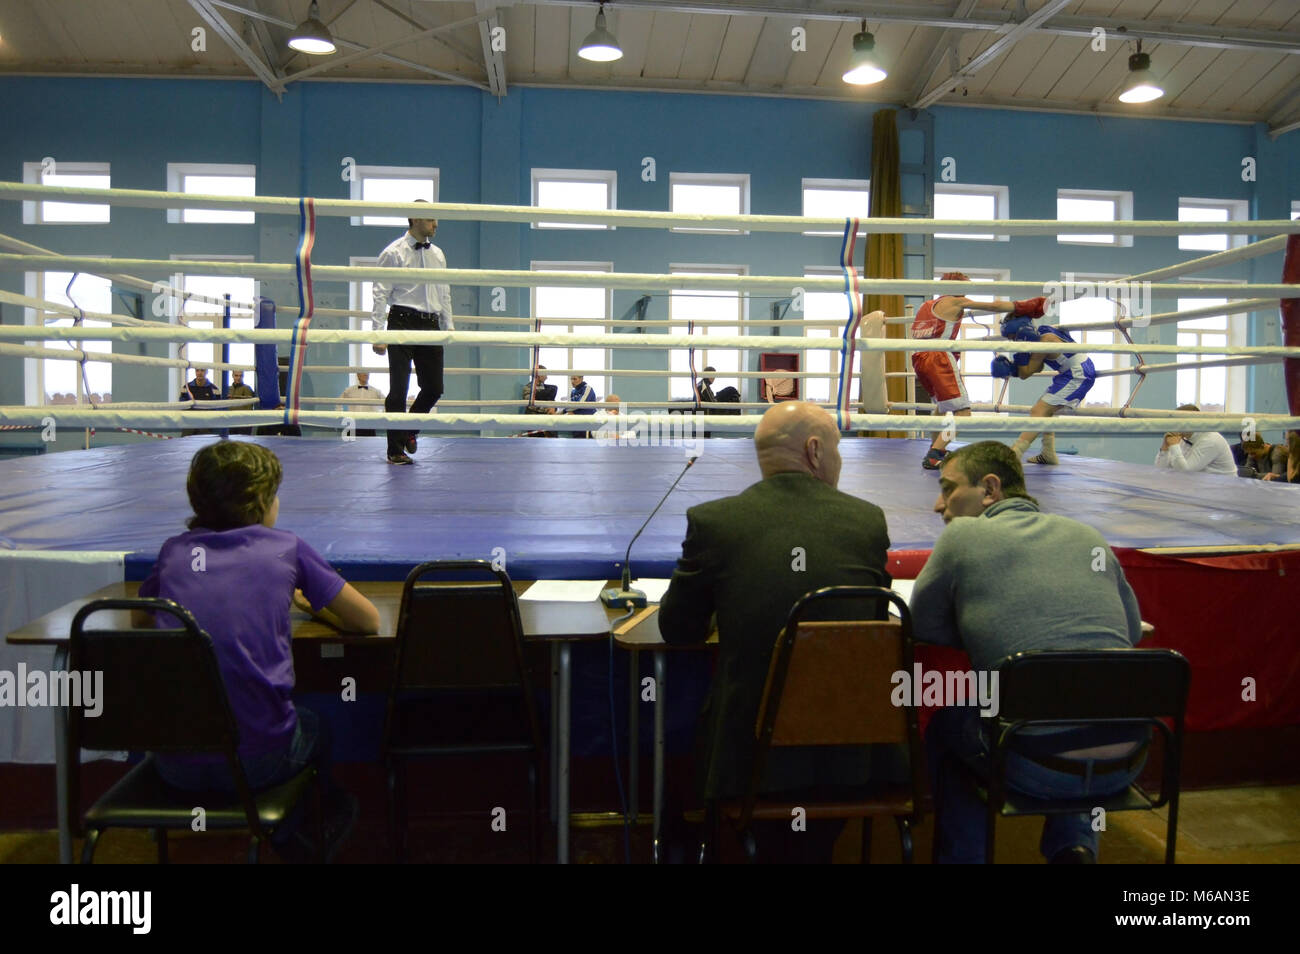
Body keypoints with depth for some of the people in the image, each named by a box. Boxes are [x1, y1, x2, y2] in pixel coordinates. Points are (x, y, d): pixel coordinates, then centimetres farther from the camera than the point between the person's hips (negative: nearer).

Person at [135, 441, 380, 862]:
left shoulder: (175, 550, 8)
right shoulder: (286, 548, 1)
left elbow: (139, 619, 28)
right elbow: (368, 621, 7)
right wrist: (304, 601, 24)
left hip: (174, 761, 3)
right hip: (256, 759, -3)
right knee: (314, 728, 30)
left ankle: (285, 837, 46)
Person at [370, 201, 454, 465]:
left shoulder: (438, 255, 15)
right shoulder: (394, 253, -3)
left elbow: (444, 293, 21)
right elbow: (381, 294, -6)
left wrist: (449, 325, 14)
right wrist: (378, 332, -12)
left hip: (430, 325, 5)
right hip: (403, 323, -5)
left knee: (434, 387, 4)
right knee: (399, 389, -3)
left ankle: (409, 430, 30)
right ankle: (395, 449, 6)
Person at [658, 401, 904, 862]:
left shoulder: (711, 520, -9)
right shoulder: (869, 519, -3)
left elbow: (677, 629, 2)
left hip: (751, 755, -1)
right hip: (855, 753, 2)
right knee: (813, 845, 34)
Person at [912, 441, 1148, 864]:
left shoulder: (963, 534, -2)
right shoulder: (1090, 537, 12)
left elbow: (923, 626, 9)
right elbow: (1132, 630, 23)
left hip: (1038, 769, -4)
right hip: (1127, 763, 5)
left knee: (944, 726, 27)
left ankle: (963, 855, 32)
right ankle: (1075, 845, 23)